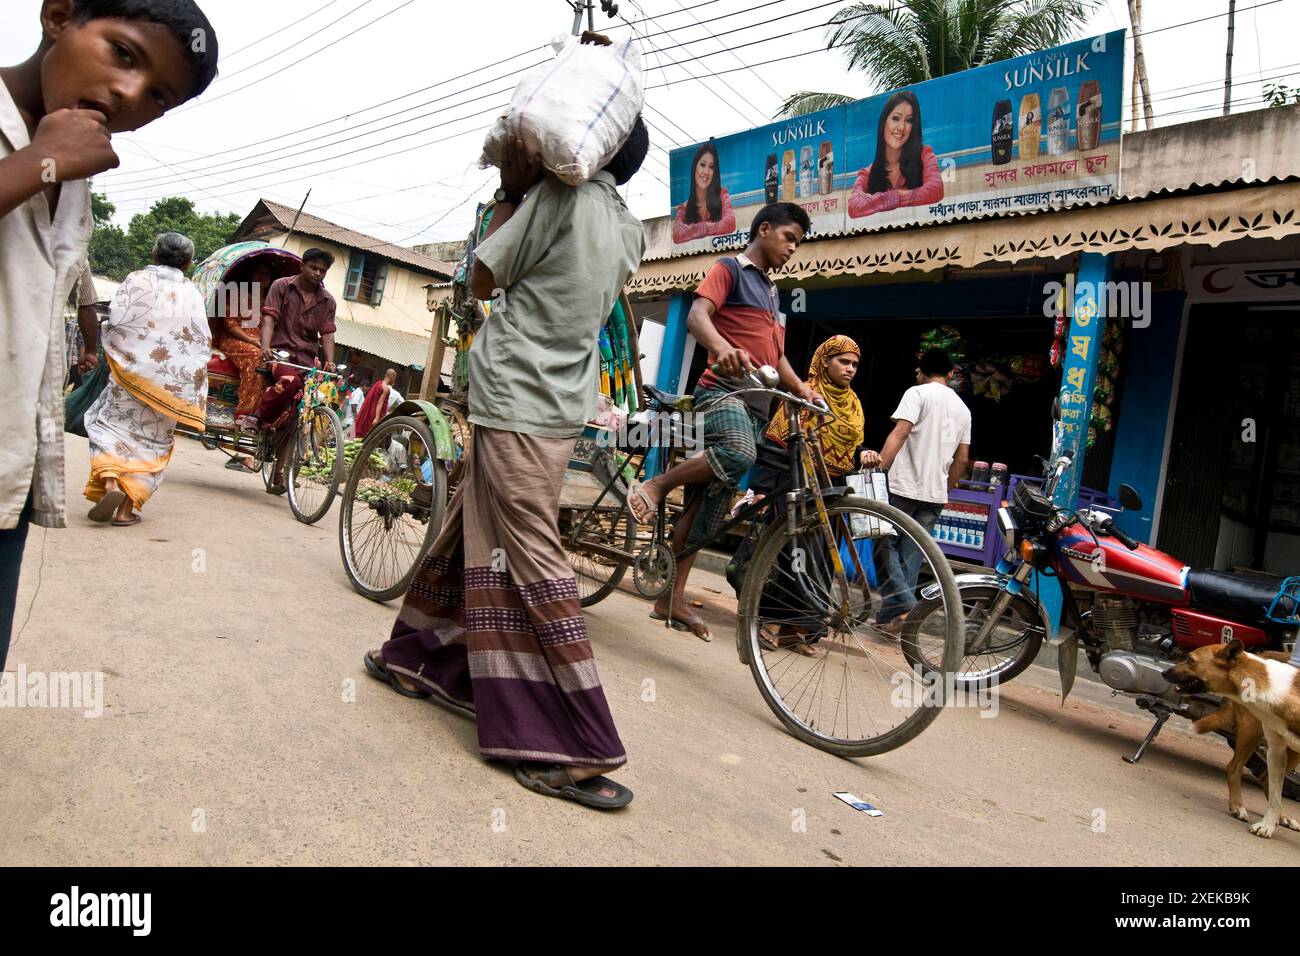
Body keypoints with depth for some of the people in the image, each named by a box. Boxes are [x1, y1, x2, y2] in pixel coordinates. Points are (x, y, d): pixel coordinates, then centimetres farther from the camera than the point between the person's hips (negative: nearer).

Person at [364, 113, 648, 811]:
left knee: (531, 560, -10)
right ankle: (420, 661, 36)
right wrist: (523, 187, 22)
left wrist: (509, 195, 10)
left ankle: (583, 752, -7)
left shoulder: (559, 194, -10)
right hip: (560, 405, 9)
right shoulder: (628, 228, 13)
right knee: (470, 533, 20)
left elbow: (482, 280, -2)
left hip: (516, 403, -9)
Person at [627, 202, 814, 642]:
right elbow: (697, 315, -15)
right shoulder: (730, 269, 3)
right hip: (723, 389, -7)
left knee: (713, 499, 2)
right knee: (738, 454, -38)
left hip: (756, 402, 7)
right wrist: (723, 349, -36)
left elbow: (776, 356, 30)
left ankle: (673, 597, 4)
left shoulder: (771, 291, 28)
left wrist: (801, 389, 11)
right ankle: (655, 485, -15)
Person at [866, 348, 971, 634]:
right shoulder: (963, 408, 15)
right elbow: (962, 459, 15)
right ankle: (889, 615, 12)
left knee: (885, 543, 4)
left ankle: (904, 604, -11)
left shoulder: (917, 393, -4)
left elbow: (900, 432, -18)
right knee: (911, 554, 9)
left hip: (904, 487, -6)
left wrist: (879, 468, -22)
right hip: (935, 494, 6)